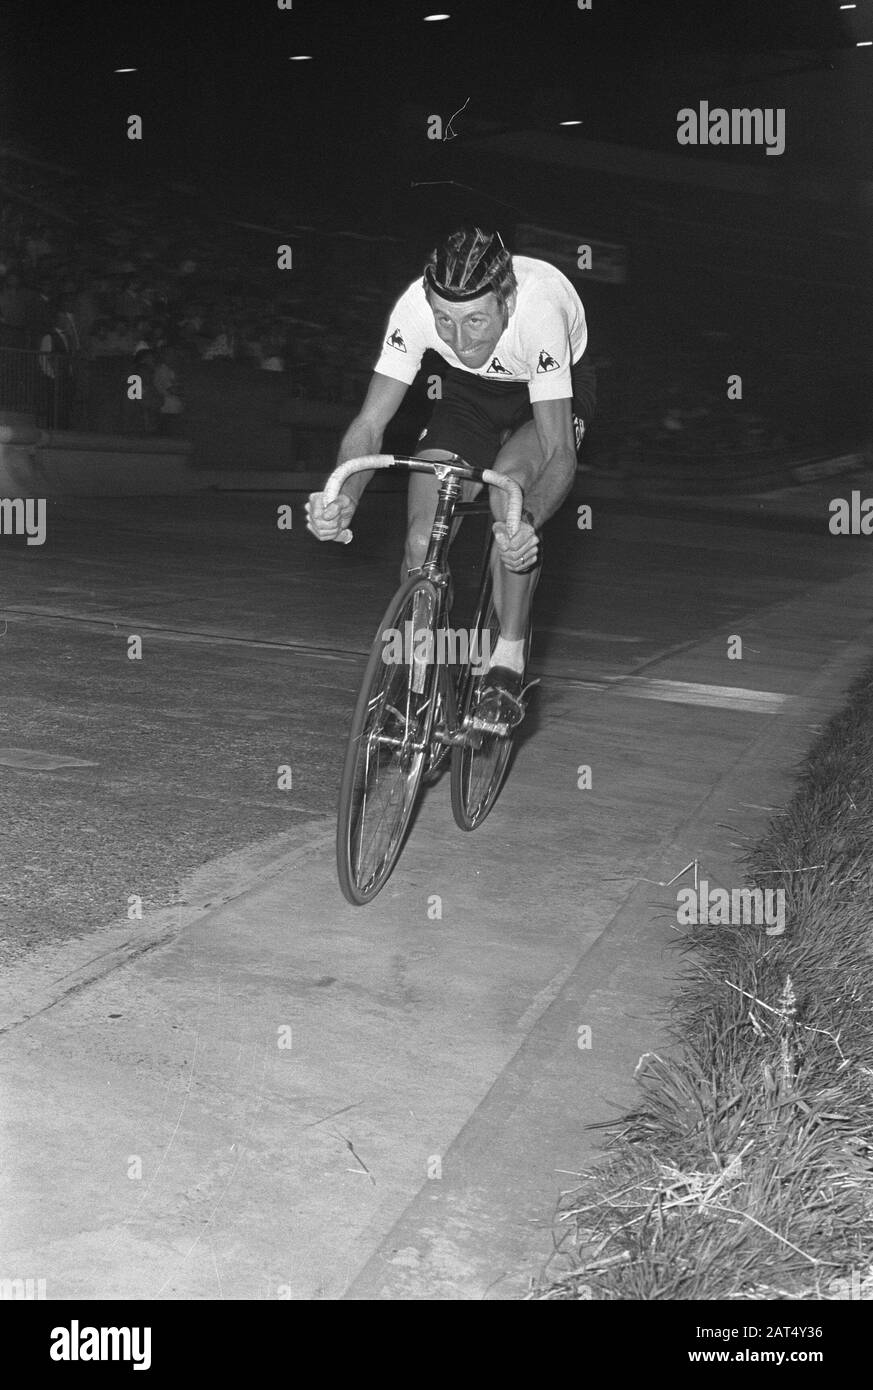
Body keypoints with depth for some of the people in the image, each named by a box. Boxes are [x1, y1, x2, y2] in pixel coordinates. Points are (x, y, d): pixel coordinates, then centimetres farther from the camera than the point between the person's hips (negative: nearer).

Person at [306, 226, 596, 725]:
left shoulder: (538, 307, -40)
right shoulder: (416, 306, -32)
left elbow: (560, 453, -40)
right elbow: (370, 424, -28)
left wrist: (527, 523, -59)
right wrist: (343, 498, -48)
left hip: (557, 387, -3)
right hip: (473, 389, 3)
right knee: (423, 541, -13)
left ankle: (510, 659, -18)